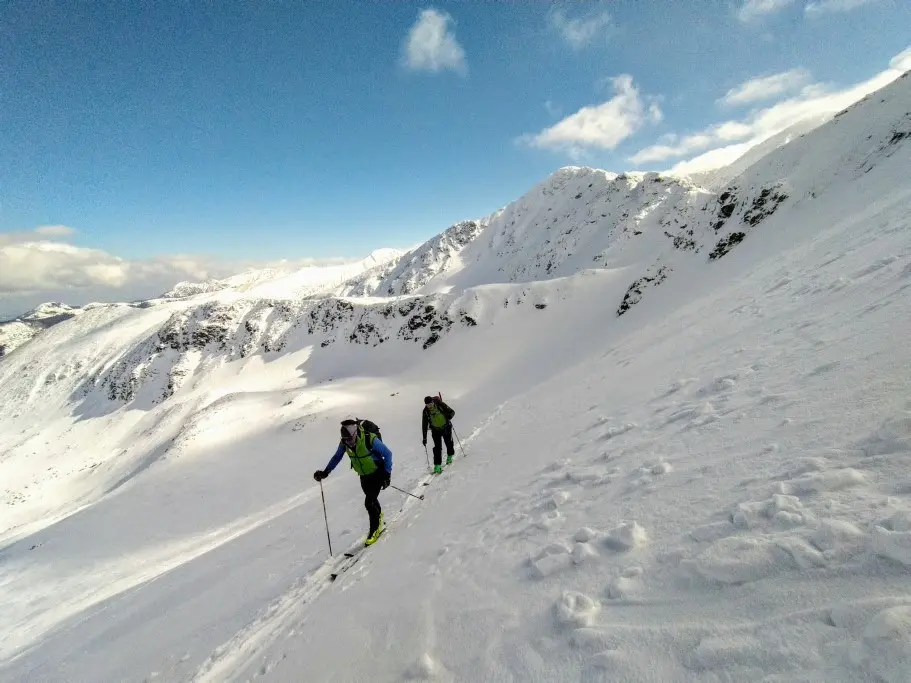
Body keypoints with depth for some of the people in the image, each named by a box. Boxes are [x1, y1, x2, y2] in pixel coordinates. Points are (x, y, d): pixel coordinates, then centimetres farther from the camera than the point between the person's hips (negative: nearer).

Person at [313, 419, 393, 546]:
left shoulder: (370, 440, -32)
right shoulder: (344, 443, -17)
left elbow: (387, 454, -20)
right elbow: (337, 457, 3)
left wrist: (387, 474, -21)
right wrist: (325, 472, -5)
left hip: (378, 473, -5)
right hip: (364, 476, 5)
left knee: (369, 502, -13)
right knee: (371, 499, 18)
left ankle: (375, 529, 9)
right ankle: (378, 515, 49)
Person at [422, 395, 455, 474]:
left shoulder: (441, 405, -17)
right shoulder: (425, 411, -10)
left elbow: (452, 412, -9)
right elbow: (424, 425, -3)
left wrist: (449, 417, -31)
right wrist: (424, 438, -4)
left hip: (446, 428, -1)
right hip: (435, 430, 1)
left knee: (449, 443, 6)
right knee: (437, 447, -8)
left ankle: (450, 457, 36)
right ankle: (437, 465, -4)